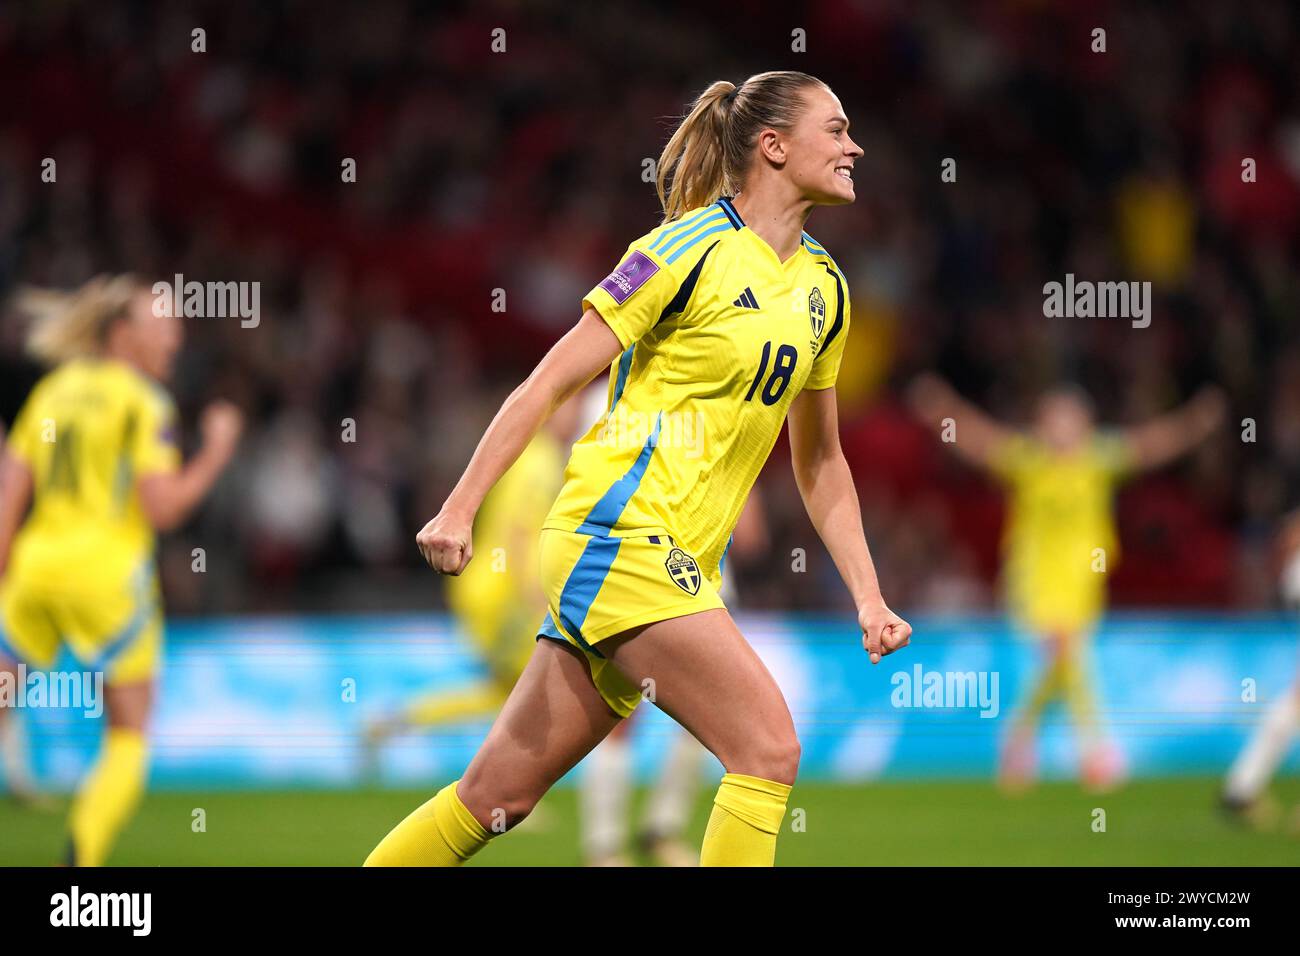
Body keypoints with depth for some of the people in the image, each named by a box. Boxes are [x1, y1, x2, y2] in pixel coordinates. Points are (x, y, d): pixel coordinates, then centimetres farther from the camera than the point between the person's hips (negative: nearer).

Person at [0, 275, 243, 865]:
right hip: (106, 571, -5)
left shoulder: (52, 391, 14)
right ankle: (82, 859, -8)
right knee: (129, 735, 8)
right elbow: (163, 507, -12)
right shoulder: (144, 402, -4)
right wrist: (217, 451, 1)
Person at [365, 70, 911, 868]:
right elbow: (552, 381, -7)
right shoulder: (692, 249, -8)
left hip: (680, 561, 8)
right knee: (770, 747, -17)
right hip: (619, 532, -8)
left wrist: (868, 596, 16)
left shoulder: (823, 286, 15)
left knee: (501, 792, 7)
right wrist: (461, 508, -11)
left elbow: (819, 460, 23)